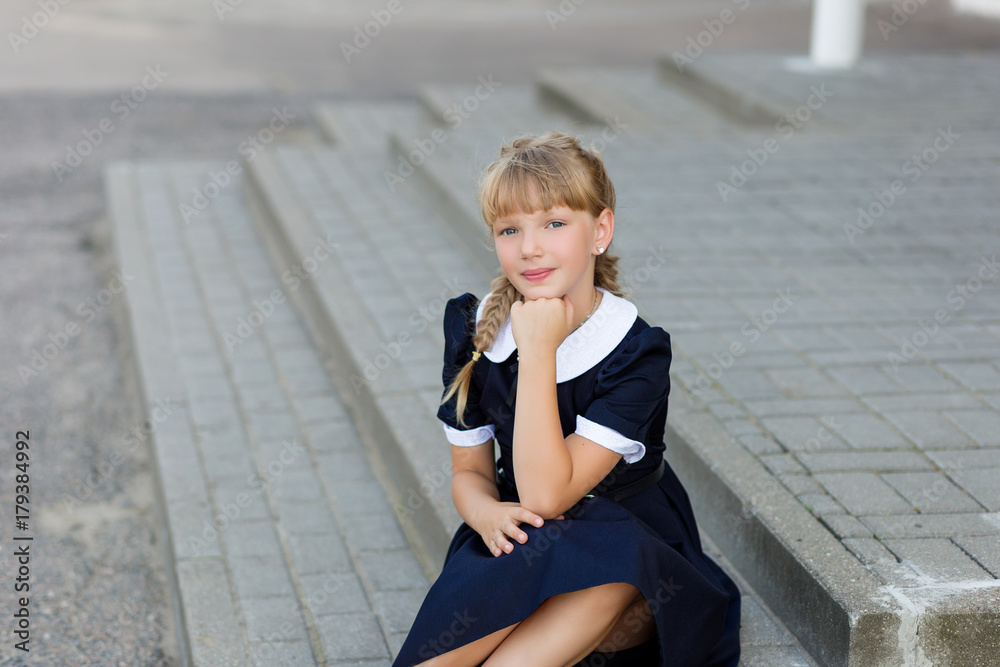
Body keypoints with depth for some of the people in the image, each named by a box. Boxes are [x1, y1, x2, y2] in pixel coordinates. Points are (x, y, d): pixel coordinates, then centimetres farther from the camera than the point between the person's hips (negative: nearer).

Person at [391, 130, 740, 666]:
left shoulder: (636, 353, -17)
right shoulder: (476, 330, -3)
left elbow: (545, 495, -24)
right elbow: (468, 471, 5)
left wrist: (538, 350, -27)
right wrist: (486, 512, -20)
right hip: (521, 548, 2)